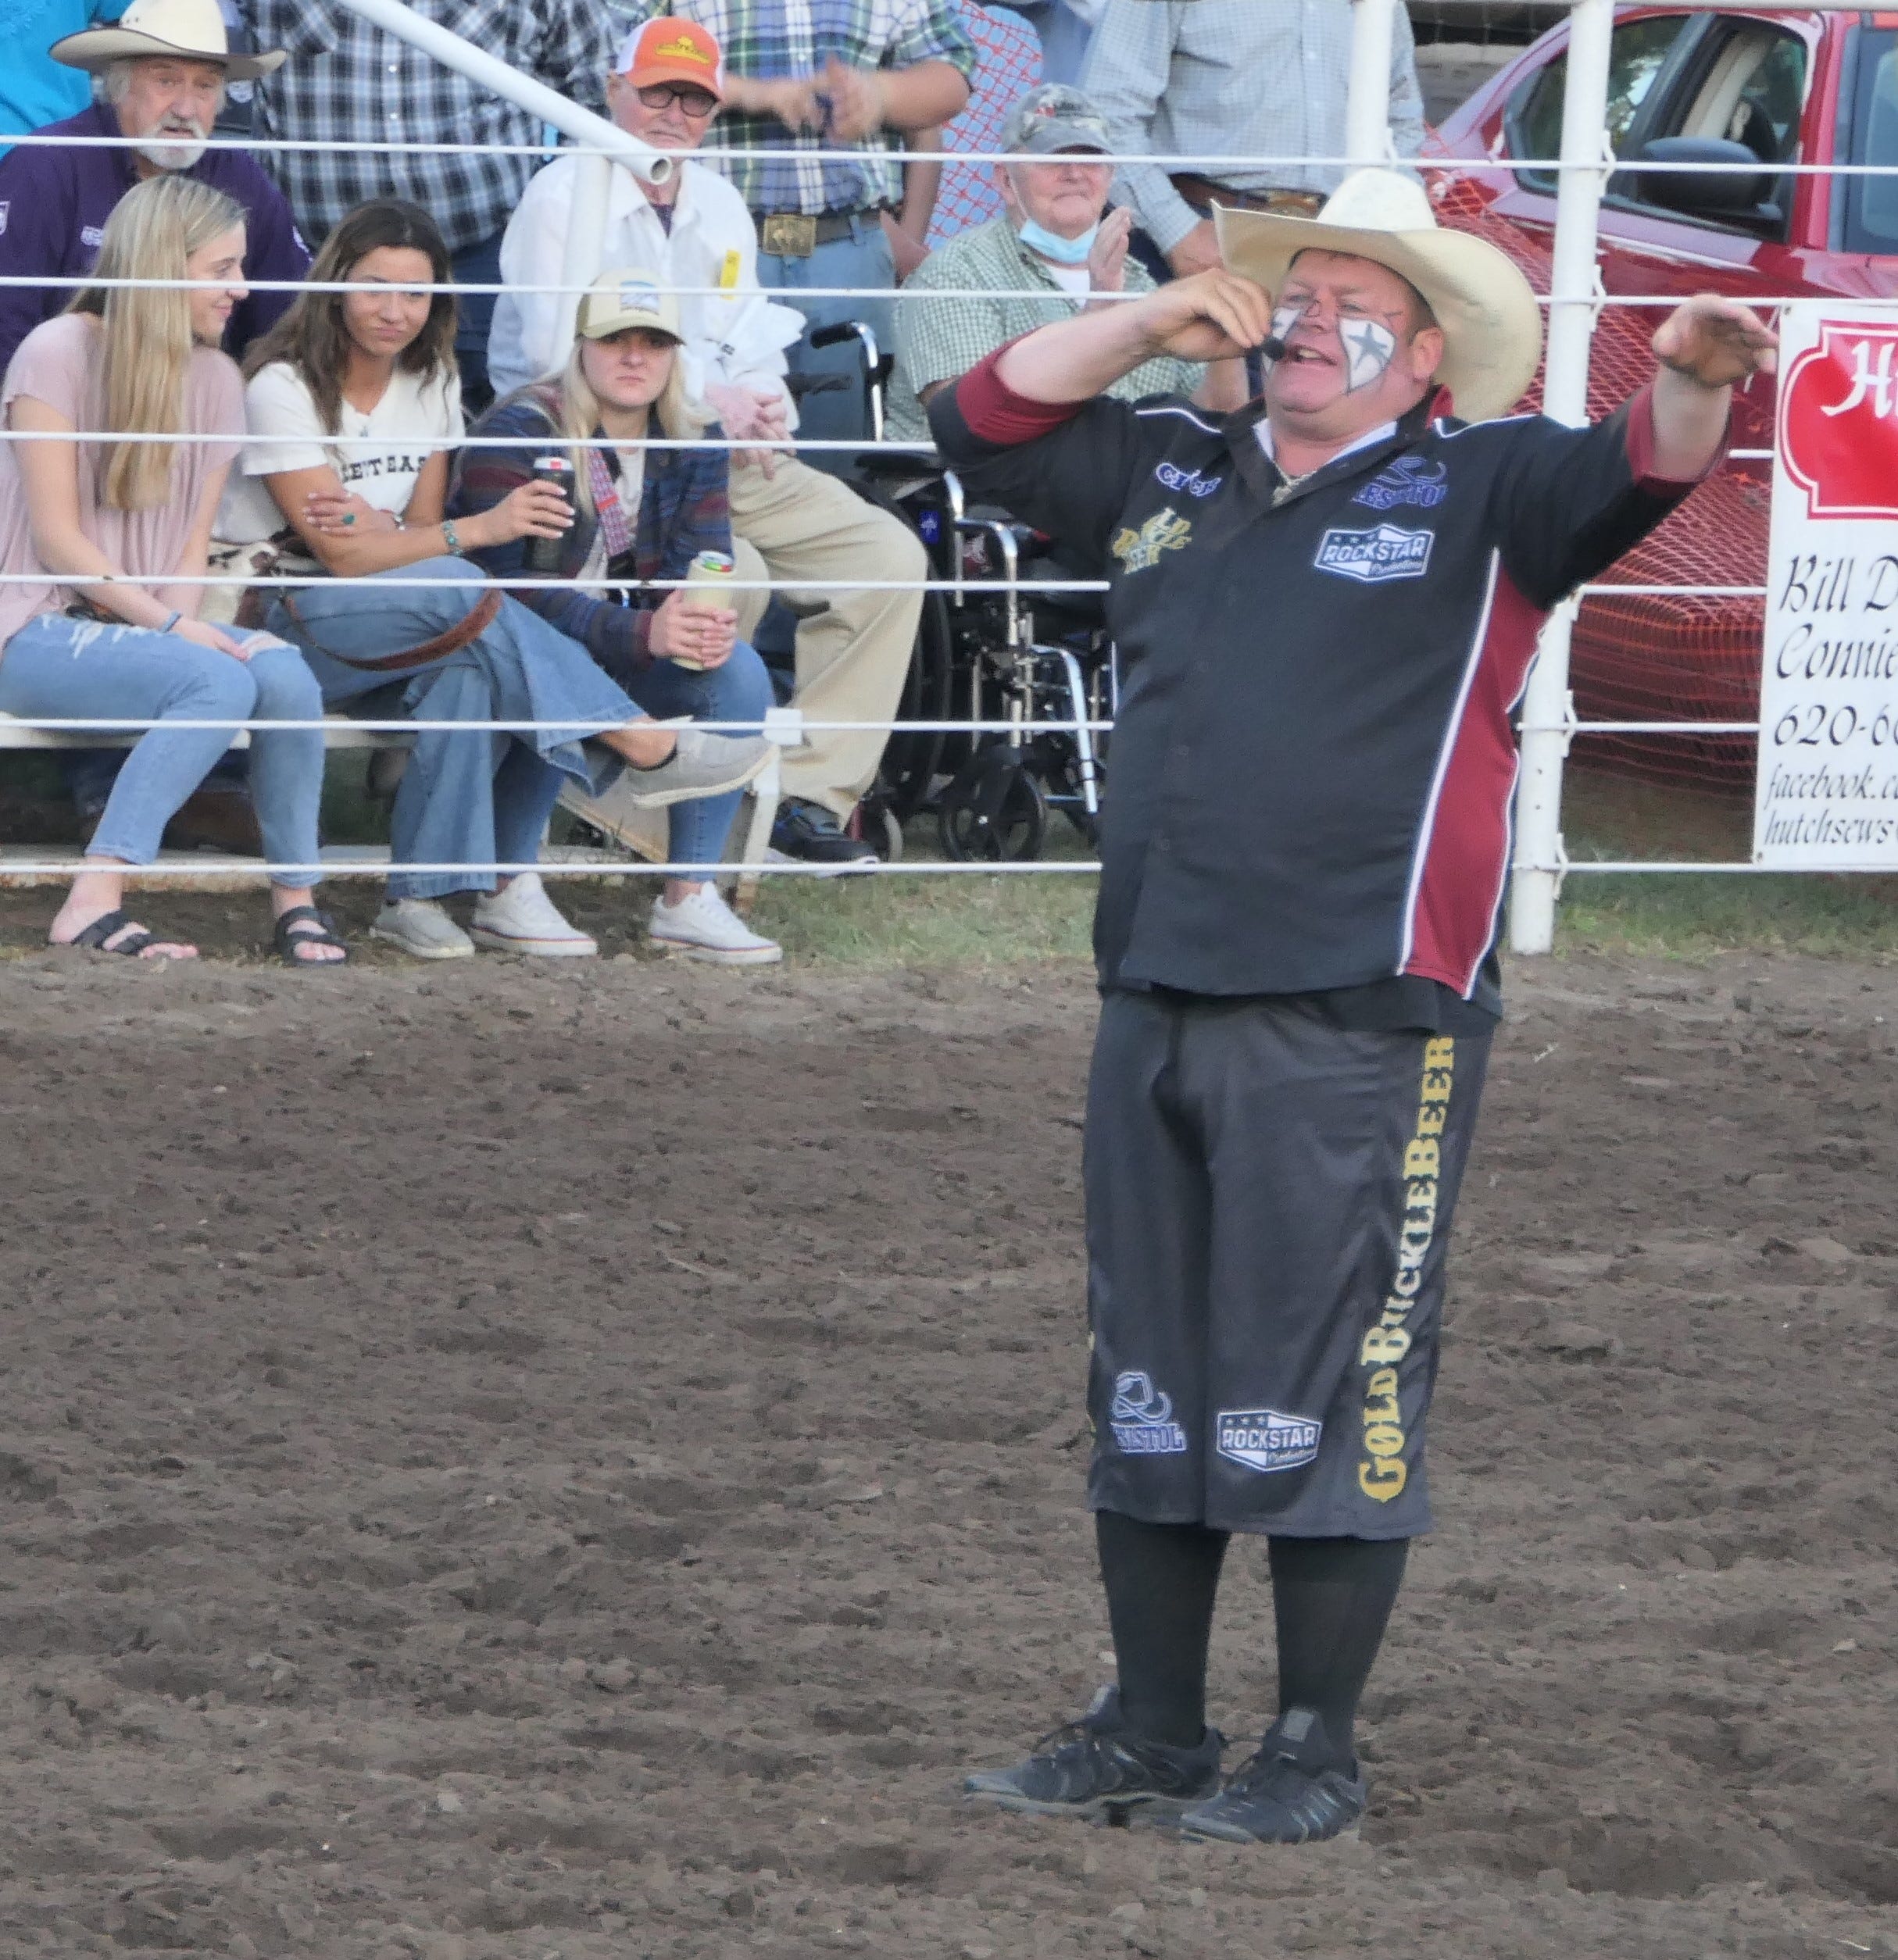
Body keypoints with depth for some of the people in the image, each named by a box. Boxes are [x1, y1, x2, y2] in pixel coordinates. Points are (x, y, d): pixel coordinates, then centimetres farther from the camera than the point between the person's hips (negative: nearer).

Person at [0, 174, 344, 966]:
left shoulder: (214, 379, 12)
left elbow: (193, 547, 8)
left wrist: (178, 619, -14)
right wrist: (170, 626, -19)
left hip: (143, 625, 6)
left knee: (284, 675, -25)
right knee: (219, 680, -33)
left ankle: (295, 900, -14)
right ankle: (94, 904, -35)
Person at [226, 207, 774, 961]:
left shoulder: (431, 383, 9)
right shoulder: (284, 389, -11)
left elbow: (419, 530, 5)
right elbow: (340, 558, -18)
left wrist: (380, 533, -20)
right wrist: (482, 530, -23)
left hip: (403, 624, 6)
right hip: (283, 621, -6)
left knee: (470, 668, -30)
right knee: (453, 593, -34)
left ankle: (420, 896, -27)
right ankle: (649, 749, -30)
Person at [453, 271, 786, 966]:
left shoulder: (689, 445, 3)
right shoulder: (518, 433, -18)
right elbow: (517, 581, -26)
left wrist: (709, 622, -31)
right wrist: (641, 634, -38)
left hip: (630, 658, 6)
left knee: (740, 673, -18)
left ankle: (688, 899, -16)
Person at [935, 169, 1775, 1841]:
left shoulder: (1474, 492, 0)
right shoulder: (1177, 475, 16)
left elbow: (1635, 472, -17)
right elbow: (985, 428, 24)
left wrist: (1693, 383, -41)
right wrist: (1152, 322, 10)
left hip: (1358, 1021, -6)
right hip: (1157, 1002, 6)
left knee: (1329, 1390, -4)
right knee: (1146, 1385, 13)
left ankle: (1318, 1754, 5)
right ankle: (1150, 1733, 24)